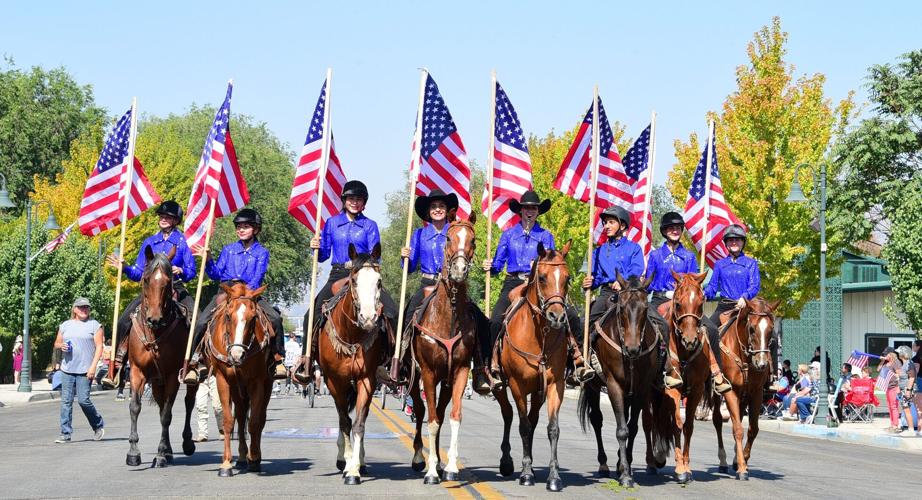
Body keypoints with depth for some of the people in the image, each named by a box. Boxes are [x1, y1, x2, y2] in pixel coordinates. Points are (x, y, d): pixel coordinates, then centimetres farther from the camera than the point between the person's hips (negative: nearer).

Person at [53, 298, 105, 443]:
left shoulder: (94, 325, 0)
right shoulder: (65, 325, 12)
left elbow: (99, 347, -5)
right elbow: (56, 343, 20)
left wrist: (93, 366, -14)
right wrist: (61, 346, -5)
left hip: (85, 370, -4)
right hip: (67, 369, 4)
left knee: (83, 400, -7)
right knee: (66, 401, 1)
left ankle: (98, 425, 16)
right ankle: (66, 434, 6)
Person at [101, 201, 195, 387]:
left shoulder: (183, 242, 5)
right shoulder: (149, 243, 14)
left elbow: (191, 272, 2)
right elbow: (137, 273, 15)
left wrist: (181, 271, -19)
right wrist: (125, 267, -3)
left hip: (175, 290, -3)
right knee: (124, 319, -17)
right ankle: (116, 365, -12)